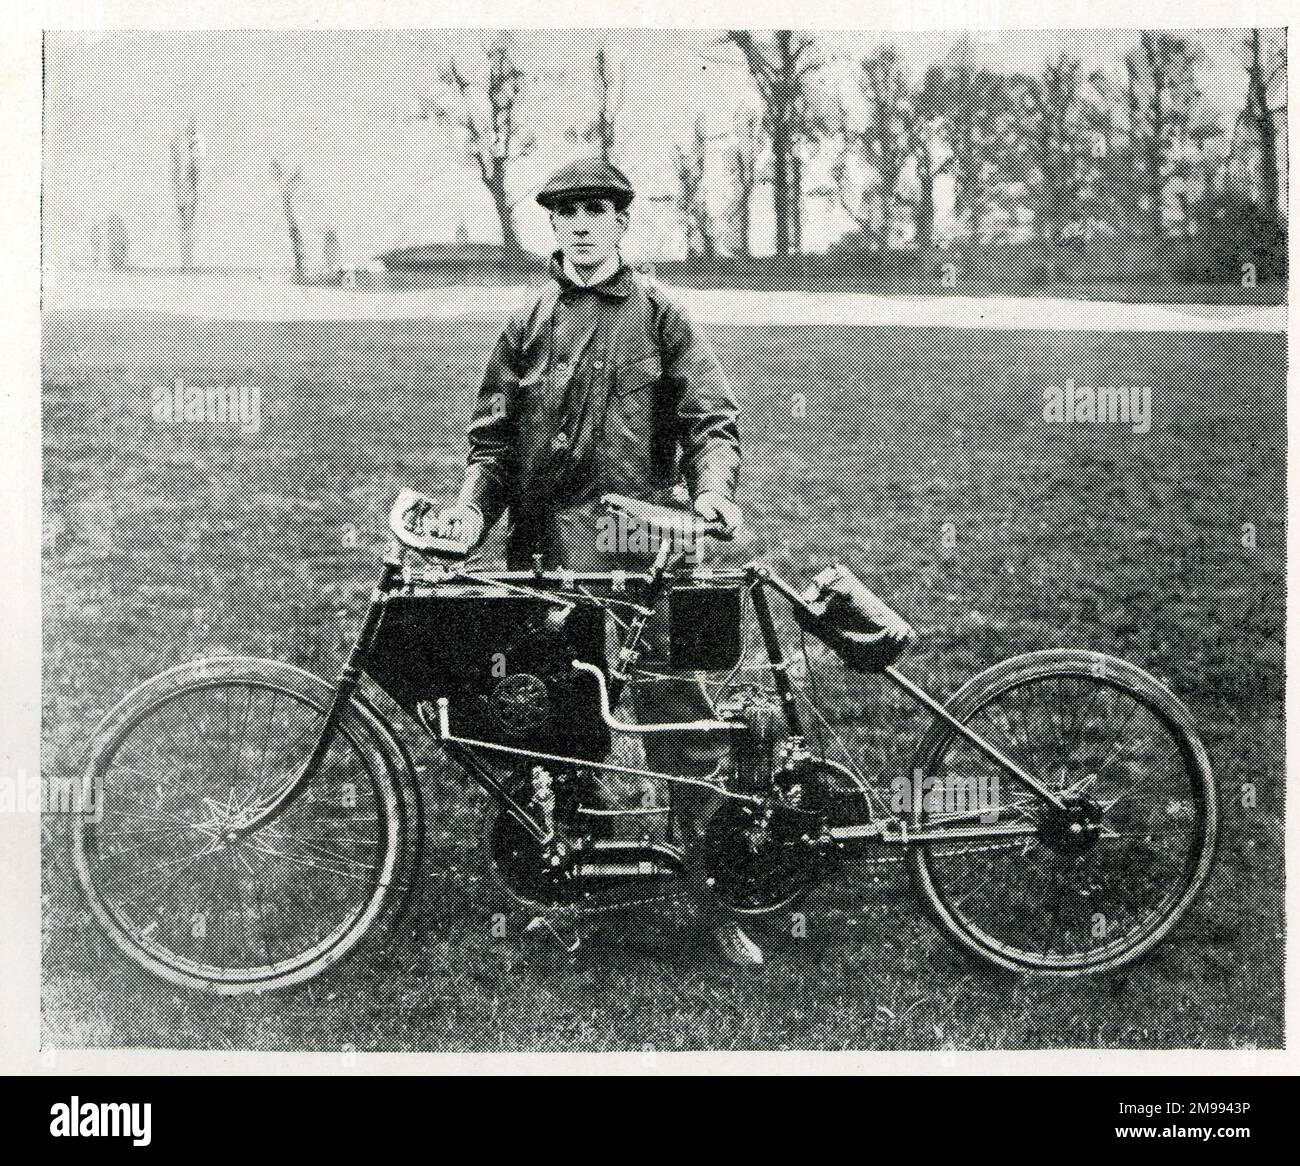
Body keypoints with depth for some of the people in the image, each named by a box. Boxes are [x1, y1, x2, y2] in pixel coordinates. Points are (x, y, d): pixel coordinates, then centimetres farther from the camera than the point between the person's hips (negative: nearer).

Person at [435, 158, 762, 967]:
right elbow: (494, 438, 14)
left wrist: (713, 487, -17)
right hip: (547, 550, 3)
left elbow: (713, 419, 2)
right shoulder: (530, 327, 15)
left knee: (679, 719, -6)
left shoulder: (658, 316, 7)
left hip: (640, 545, -3)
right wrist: (473, 506, -4)